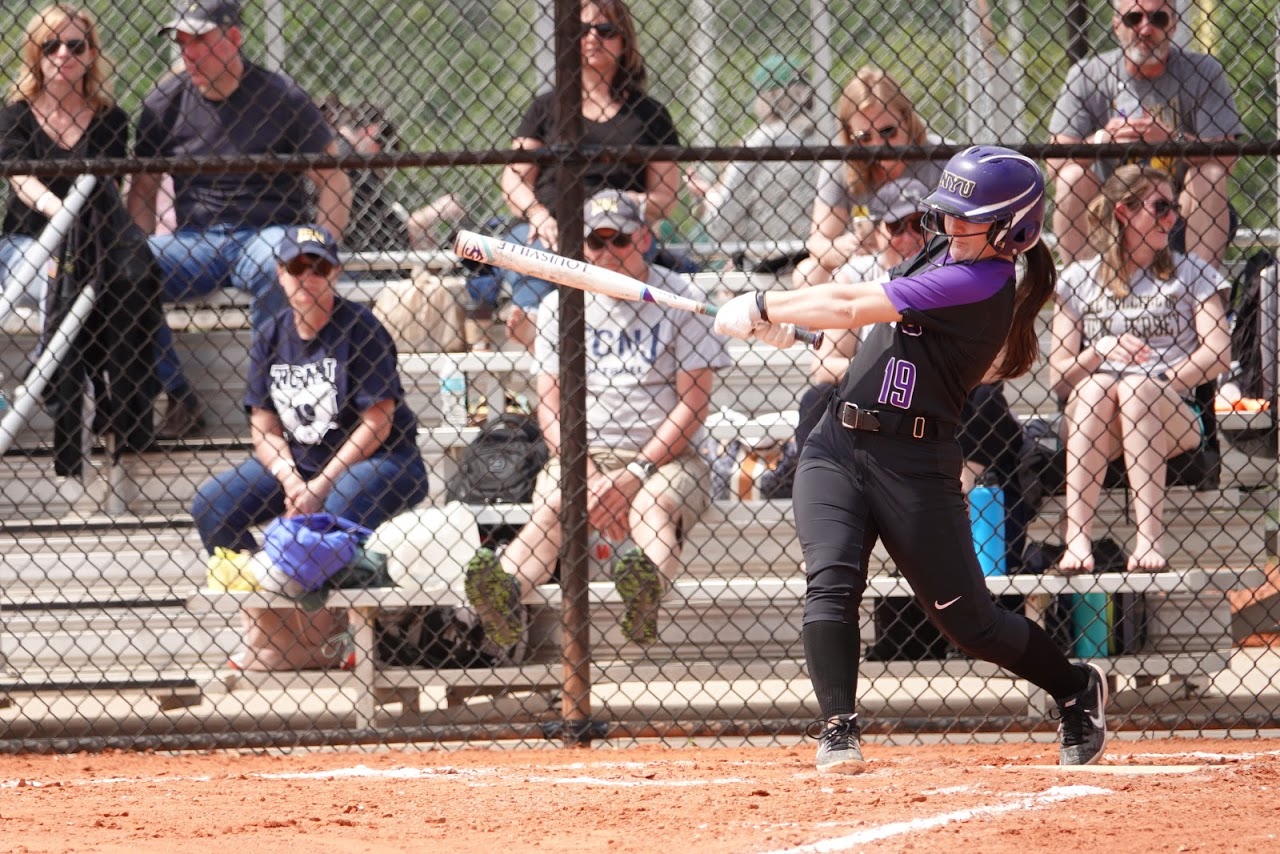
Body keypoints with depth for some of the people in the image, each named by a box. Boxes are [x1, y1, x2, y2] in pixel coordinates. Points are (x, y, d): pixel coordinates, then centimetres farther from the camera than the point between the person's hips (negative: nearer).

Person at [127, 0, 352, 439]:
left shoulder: (282, 98, -3)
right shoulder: (166, 102, 6)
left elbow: (335, 183, -1)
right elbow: (143, 189, 14)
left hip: (267, 233, -4)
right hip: (196, 241, 4)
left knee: (276, 265, -41)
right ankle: (177, 401, -12)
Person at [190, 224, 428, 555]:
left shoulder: (358, 327, -10)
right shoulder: (271, 337, 5)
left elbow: (376, 424, -13)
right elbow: (265, 430, 4)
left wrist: (320, 487, -17)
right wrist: (291, 482, -15)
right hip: (295, 463, 5)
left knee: (341, 508, -38)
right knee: (209, 506, -9)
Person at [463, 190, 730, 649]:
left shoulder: (680, 298, 3)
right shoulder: (559, 305, 10)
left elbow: (693, 404, -2)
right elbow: (551, 407, 4)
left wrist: (635, 474, -14)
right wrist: (590, 479, -14)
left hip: (665, 456, -2)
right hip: (581, 455, 2)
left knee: (653, 508, -35)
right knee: (549, 507, -30)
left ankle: (646, 587, -68)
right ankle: (505, 589, -60)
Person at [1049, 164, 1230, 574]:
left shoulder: (1190, 274, 14)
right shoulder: (1077, 281, 14)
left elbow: (1218, 354, 1)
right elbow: (1060, 377, 8)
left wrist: (1158, 383, -13)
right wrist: (1099, 352, -12)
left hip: (1172, 419, -1)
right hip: (1089, 419, 1)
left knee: (1139, 387, -33)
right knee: (1095, 386, -33)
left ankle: (1149, 539, -45)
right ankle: (1077, 538, -44)